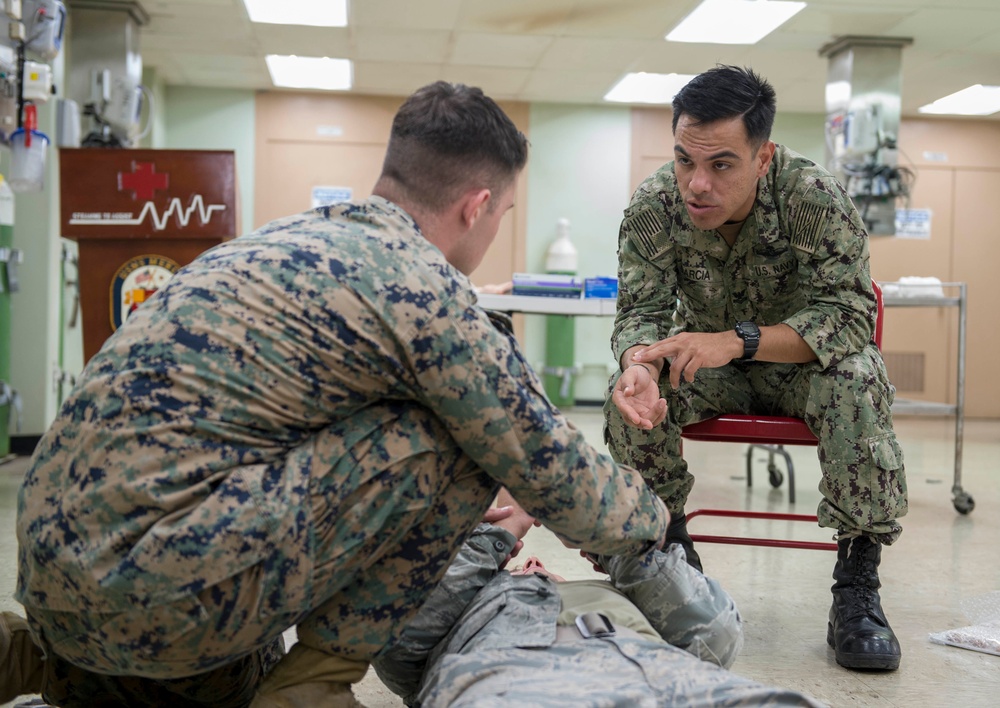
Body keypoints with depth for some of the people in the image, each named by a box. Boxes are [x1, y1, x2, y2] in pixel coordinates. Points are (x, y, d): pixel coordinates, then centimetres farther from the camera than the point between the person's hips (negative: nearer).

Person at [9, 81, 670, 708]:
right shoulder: (424, 285, -11)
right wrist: (655, 519, 21)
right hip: (157, 586, -10)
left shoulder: (289, 236, 17)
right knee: (461, 435, -6)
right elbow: (552, 467, -1)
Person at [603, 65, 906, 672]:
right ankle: (672, 550, -5)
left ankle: (858, 584, -22)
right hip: (708, 365, 2)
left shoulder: (815, 197, -27)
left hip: (802, 362, -2)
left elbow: (850, 314, -30)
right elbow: (641, 310, -17)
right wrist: (639, 363, -43)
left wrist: (739, 340, -46)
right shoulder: (654, 204, -19)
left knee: (856, 380, -34)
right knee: (630, 392, -26)